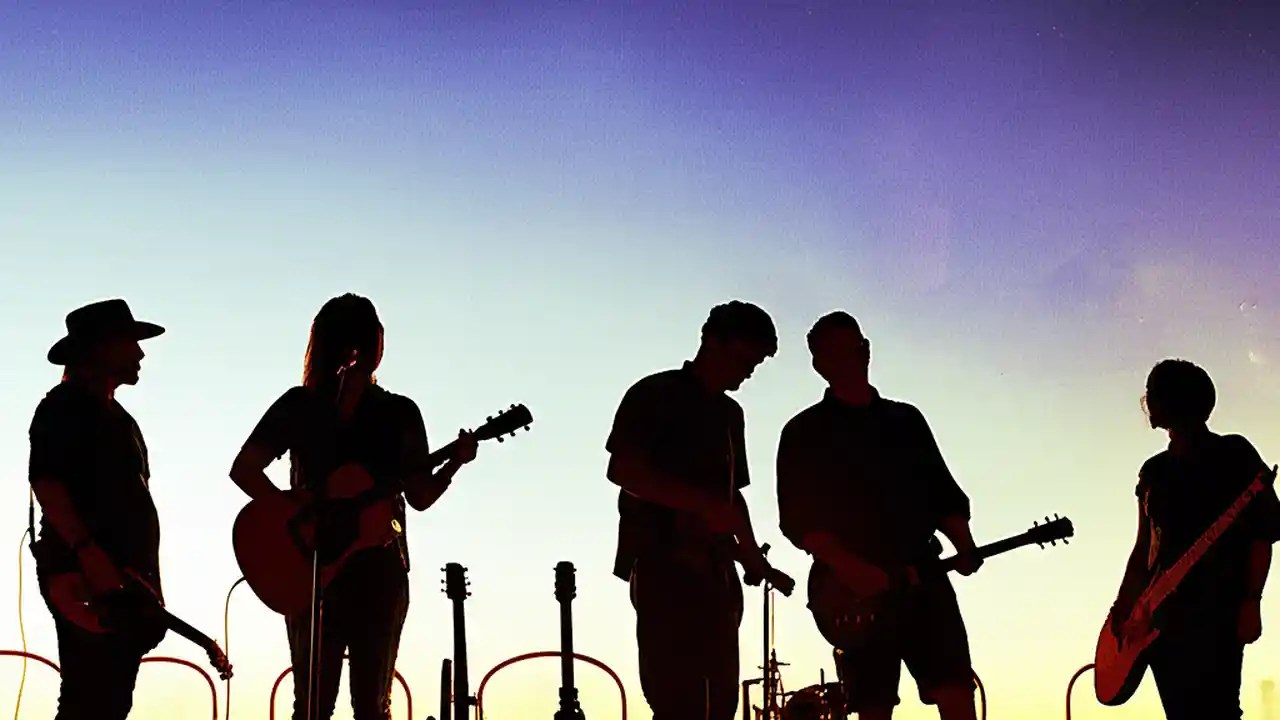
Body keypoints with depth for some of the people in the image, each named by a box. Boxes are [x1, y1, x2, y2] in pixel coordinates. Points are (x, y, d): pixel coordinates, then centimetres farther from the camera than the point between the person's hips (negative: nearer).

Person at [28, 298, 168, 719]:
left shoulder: (117, 417, 23)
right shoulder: (64, 406, -3)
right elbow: (45, 481, -16)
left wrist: (149, 583, 18)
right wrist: (88, 553, -27)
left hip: (125, 581, 9)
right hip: (83, 576, -9)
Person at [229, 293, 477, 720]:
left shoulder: (399, 412, 7)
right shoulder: (300, 405, 3)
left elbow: (420, 497, 5)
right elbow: (243, 469, -3)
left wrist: (454, 463, -11)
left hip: (379, 567, 2)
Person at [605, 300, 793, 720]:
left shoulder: (730, 414, 20)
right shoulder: (655, 395, -2)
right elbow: (622, 470, -14)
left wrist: (755, 561, 10)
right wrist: (703, 504, -22)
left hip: (716, 570, 7)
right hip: (662, 563, -7)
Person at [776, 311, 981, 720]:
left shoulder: (908, 420, 18)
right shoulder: (804, 433, 5)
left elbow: (944, 491, 16)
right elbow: (797, 518, -5)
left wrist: (963, 545, -3)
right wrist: (848, 567, -19)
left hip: (922, 576, 4)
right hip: (853, 588, -3)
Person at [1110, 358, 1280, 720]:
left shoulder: (1234, 454, 4)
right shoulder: (1154, 470, 21)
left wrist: (1251, 602, -13)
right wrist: (1124, 606, 9)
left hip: (1220, 610, -6)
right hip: (1163, 615, 6)